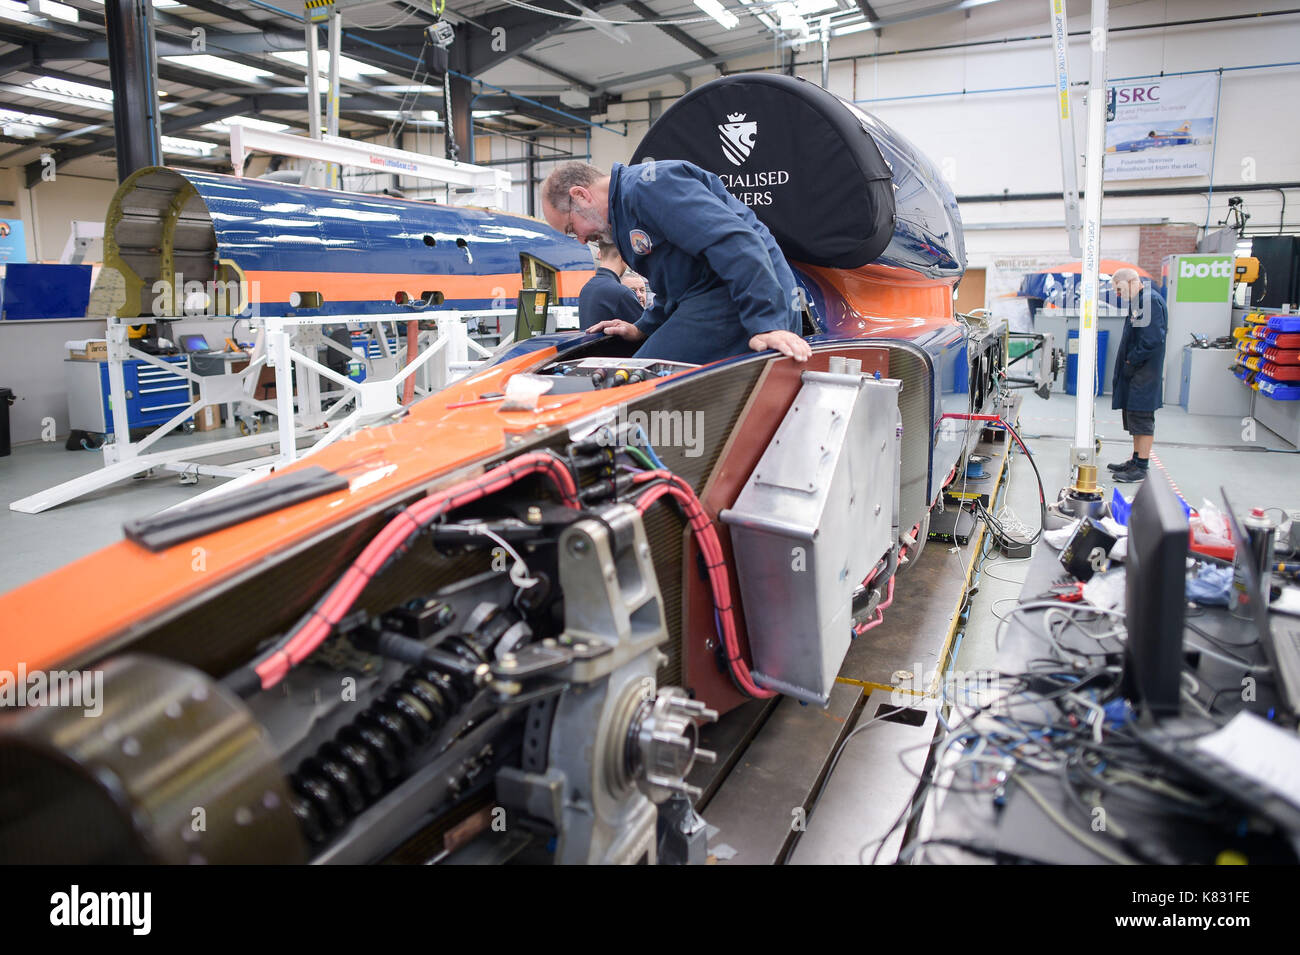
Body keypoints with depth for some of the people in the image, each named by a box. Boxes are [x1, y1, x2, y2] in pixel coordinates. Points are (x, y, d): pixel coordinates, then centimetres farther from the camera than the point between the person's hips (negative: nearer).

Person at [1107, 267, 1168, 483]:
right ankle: (1136, 460, 25)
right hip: (1133, 371, 10)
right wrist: (1127, 362, 11)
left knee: (1142, 417, -6)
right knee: (1133, 415, 15)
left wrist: (1131, 362, -16)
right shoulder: (1137, 302, 15)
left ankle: (1141, 467, -2)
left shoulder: (1151, 300, -15)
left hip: (1144, 373, -10)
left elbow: (1152, 340, -23)